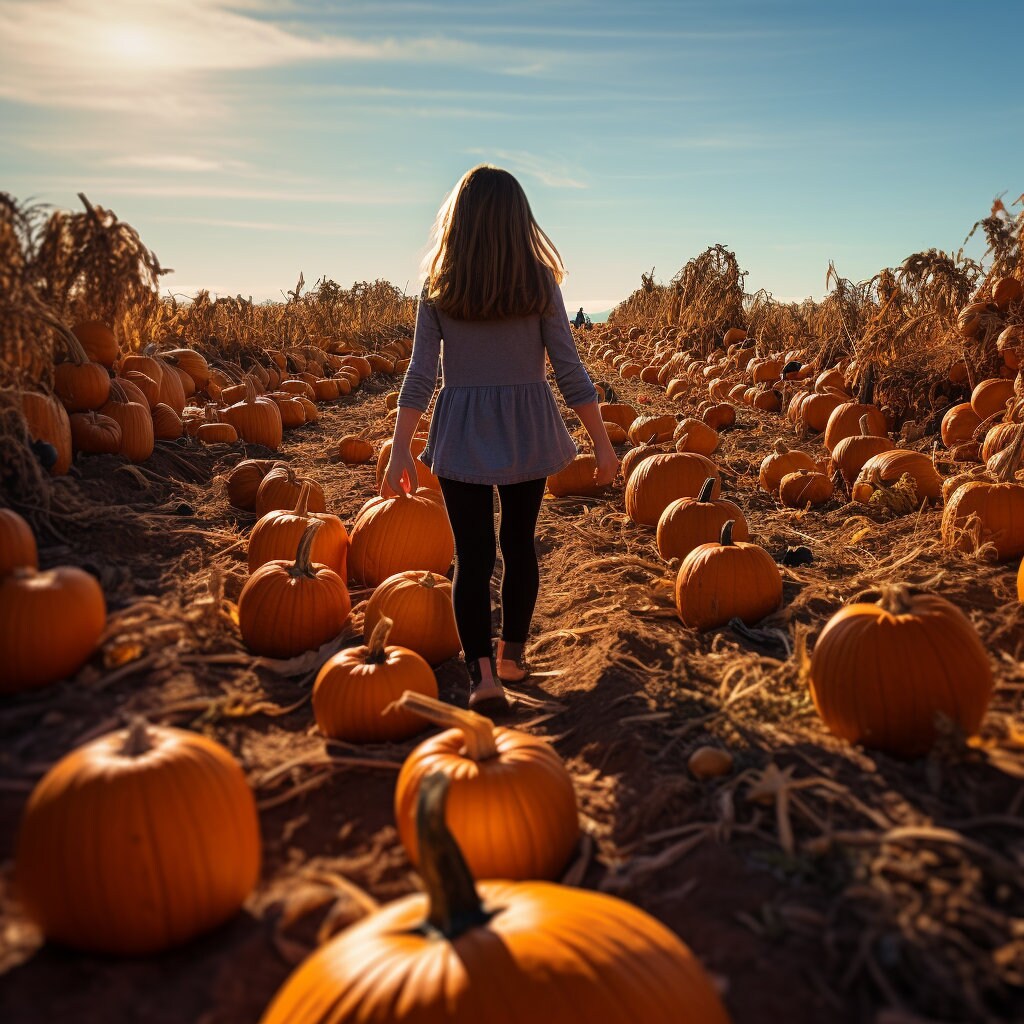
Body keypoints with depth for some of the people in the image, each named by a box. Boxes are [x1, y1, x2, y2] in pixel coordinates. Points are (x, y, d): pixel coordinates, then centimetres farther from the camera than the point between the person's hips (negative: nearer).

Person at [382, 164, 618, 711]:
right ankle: (512, 654, 31)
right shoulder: (540, 283, -4)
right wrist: (602, 441, 1)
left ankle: (482, 672, -7)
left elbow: (421, 374, -7)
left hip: (463, 434, -1)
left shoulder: (438, 288, -3)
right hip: (527, 430, 1)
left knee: (472, 554, 4)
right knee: (519, 544, 16)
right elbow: (569, 370, -5)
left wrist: (400, 450, -5)